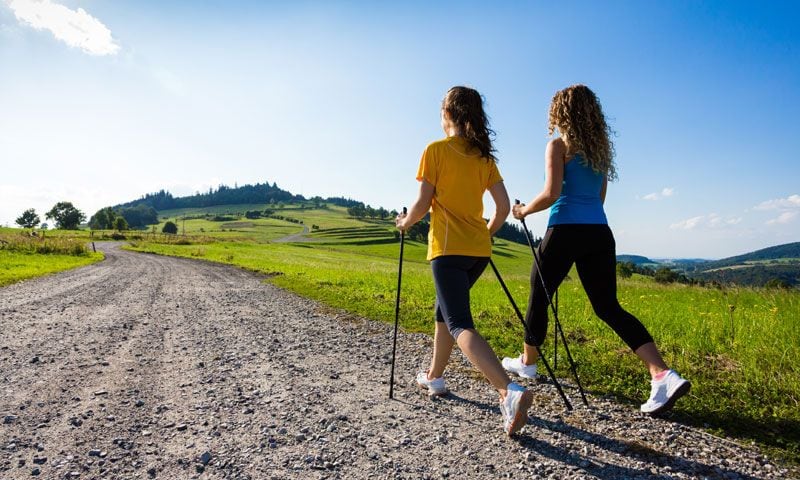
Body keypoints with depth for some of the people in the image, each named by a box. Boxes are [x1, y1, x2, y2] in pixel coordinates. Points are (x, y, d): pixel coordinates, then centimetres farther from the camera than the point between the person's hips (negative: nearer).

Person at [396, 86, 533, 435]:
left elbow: (423, 204, -7)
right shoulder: (484, 156, 12)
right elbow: (503, 207, 7)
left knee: (460, 325, -11)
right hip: (478, 250, 7)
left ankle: (510, 391, -29)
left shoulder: (436, 150, -3)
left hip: (448, 248, -7)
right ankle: (434, 377, 34)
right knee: (445, 309, 23)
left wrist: (405, 222, 12)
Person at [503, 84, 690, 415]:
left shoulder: (558, 144, -2)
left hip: (566, 230, -6)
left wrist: (524, 210, 3)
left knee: (538, 296, 12)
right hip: (599, 232, 6)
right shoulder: (600, 147, 18)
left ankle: (527, 363, 29)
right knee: (609, 307, 6)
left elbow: (551, 194, -13)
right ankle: (663, 375, -6)